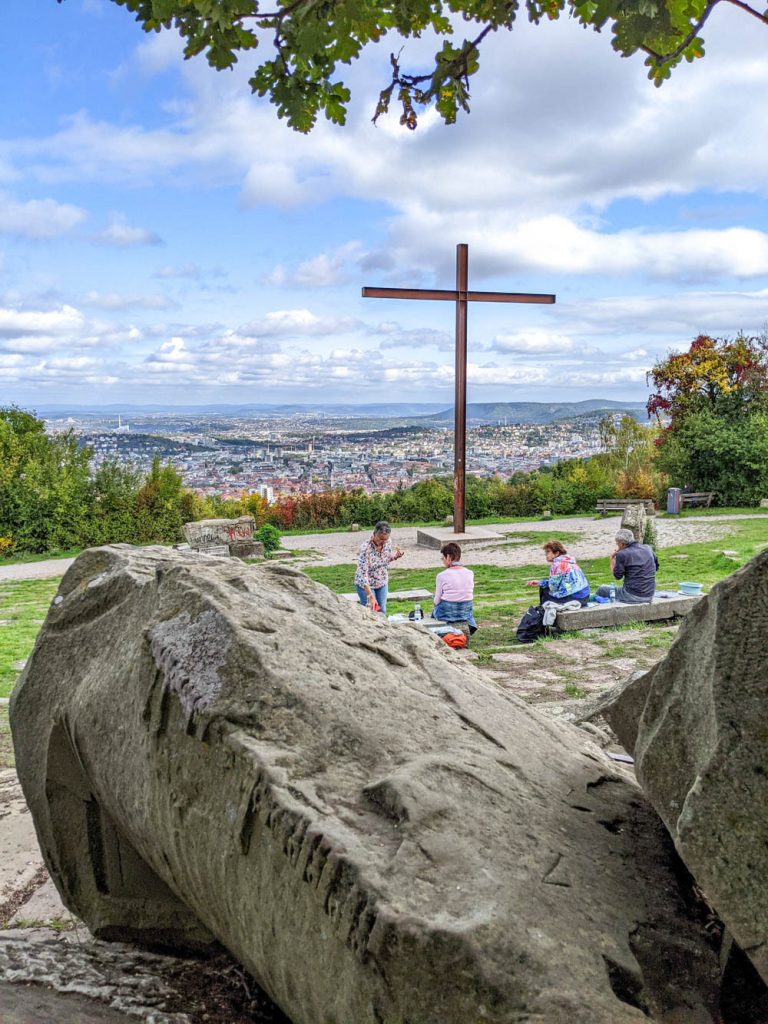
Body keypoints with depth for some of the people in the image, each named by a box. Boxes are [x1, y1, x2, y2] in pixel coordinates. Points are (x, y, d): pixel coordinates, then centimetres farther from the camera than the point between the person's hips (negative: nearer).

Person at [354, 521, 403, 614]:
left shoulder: (388, 542, -12)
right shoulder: (365, 548, -30)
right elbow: (363, 574, -31)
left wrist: (397, 555, -14)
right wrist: (370, 596, -37)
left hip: (382, 582, 5)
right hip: (365, 584, -5)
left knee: (382, 611, 12)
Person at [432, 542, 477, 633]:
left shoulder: (442, 576, -16)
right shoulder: (470, 574, -5)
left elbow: (437, 600, -9)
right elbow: (471, 595, 5)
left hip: (446, 614, -3)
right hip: (465, 613, 3)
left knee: (434, 611, 30)